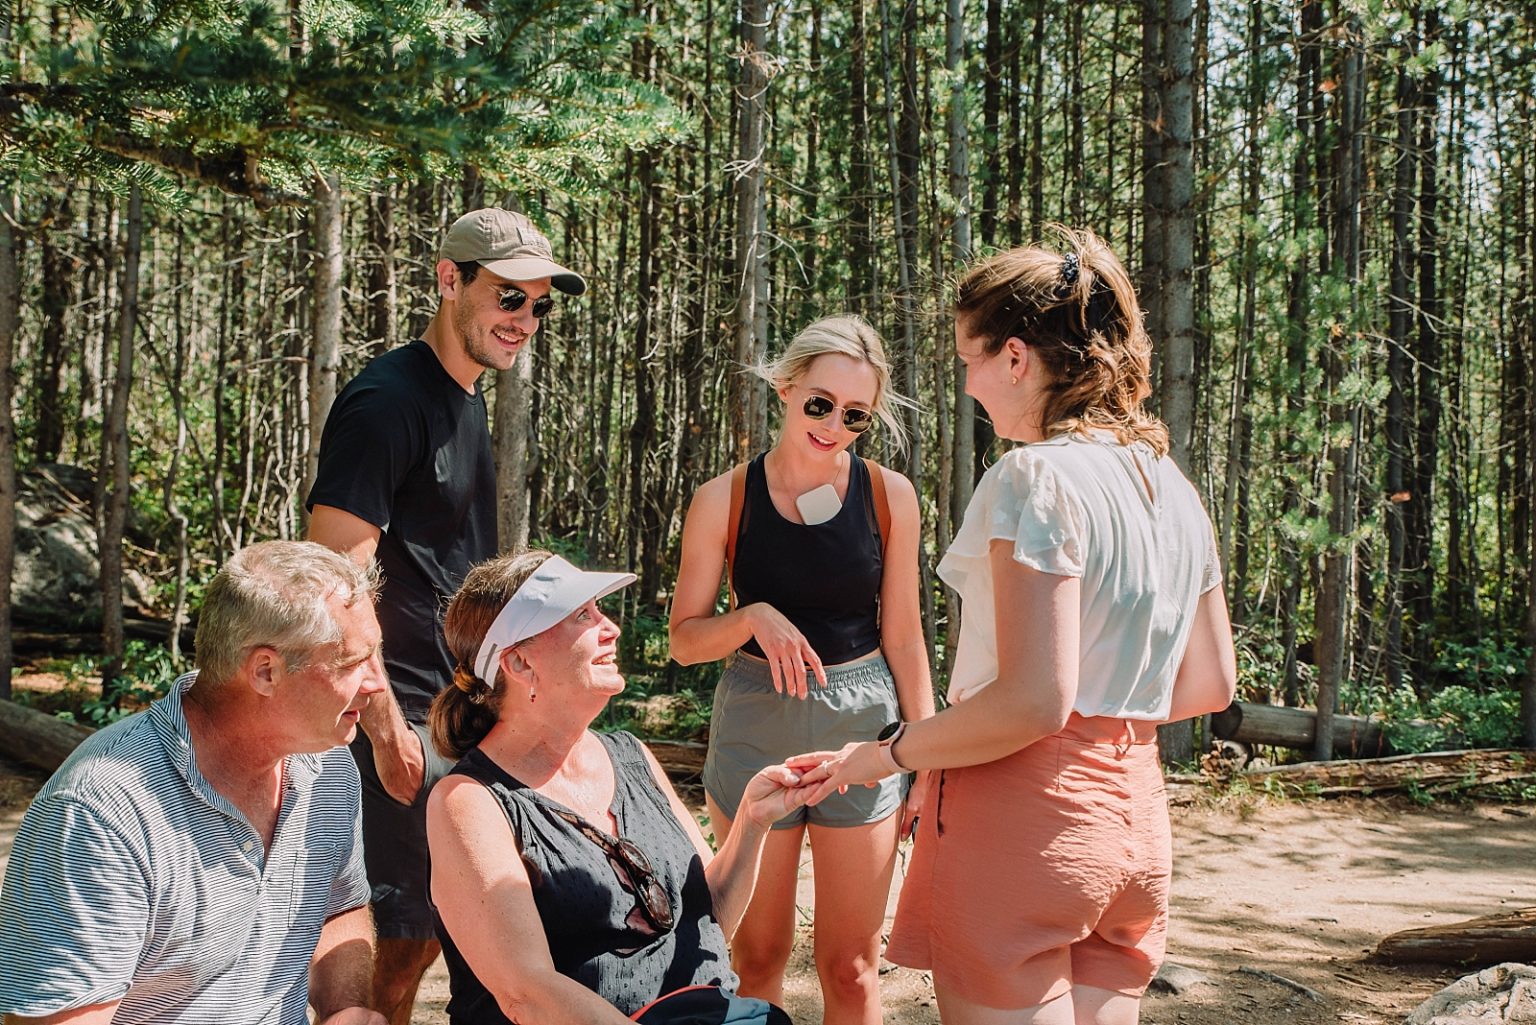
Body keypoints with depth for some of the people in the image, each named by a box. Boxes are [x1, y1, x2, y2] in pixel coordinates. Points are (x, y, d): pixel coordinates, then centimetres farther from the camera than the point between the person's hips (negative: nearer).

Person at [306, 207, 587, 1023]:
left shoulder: (465, 397, 14)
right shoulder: (388, 399, -15)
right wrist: (387, 726, -23)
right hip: (399, 714, -10)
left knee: (435, 924, 16)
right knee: (399, 939, -4)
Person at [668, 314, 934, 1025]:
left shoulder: (889, 495, -2)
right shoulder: (724, 501, -4)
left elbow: (902, 638, 3)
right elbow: (685, 639, 1)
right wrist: (755, 618, -19)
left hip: (863, 727, 0)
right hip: (755, 727, 0)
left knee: (851, 968, 6)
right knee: (757, 958, 11)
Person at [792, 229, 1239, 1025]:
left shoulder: (1035, 476, -15)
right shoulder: (1173, 488, 10)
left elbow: (1033, 701, -21)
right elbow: (1209, 685, 16)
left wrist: (885, 753, -9)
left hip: (1025, 812, -8)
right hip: (1133, 822, 8)